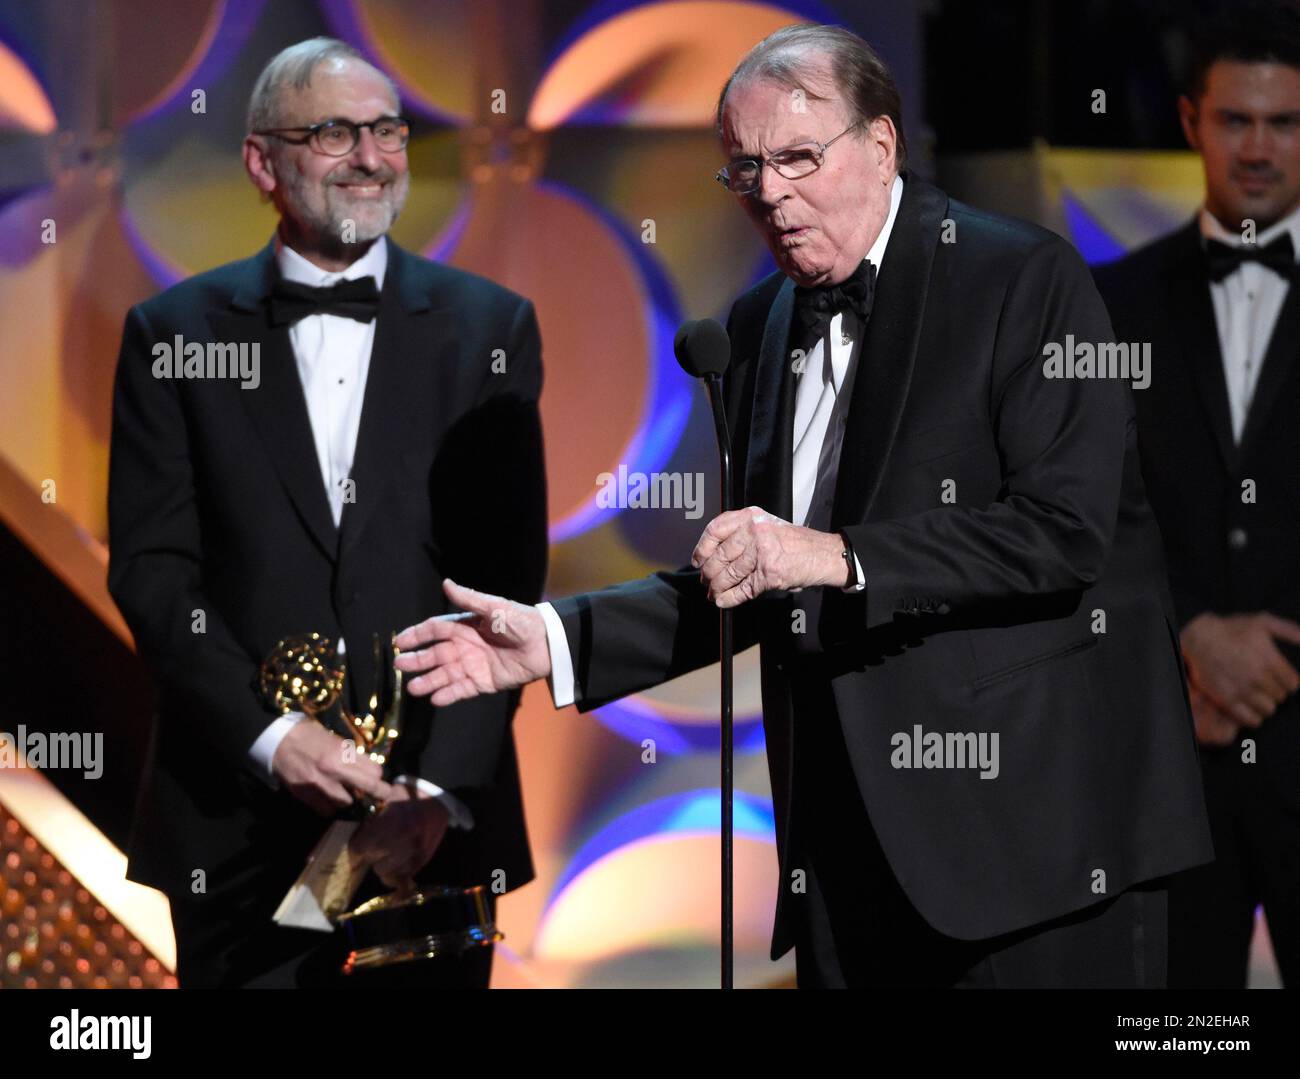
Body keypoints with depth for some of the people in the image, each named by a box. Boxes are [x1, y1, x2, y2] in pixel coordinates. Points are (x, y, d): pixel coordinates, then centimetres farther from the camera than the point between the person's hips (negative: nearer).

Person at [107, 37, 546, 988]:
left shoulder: (490, 328, 5)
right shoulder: (176, 333, 5)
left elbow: (508, 582, 0)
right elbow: (151, 569, 0)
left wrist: (443, 789, -11)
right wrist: (270, 736, -13)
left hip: (437, 831, 0)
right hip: (237, 830, 0)